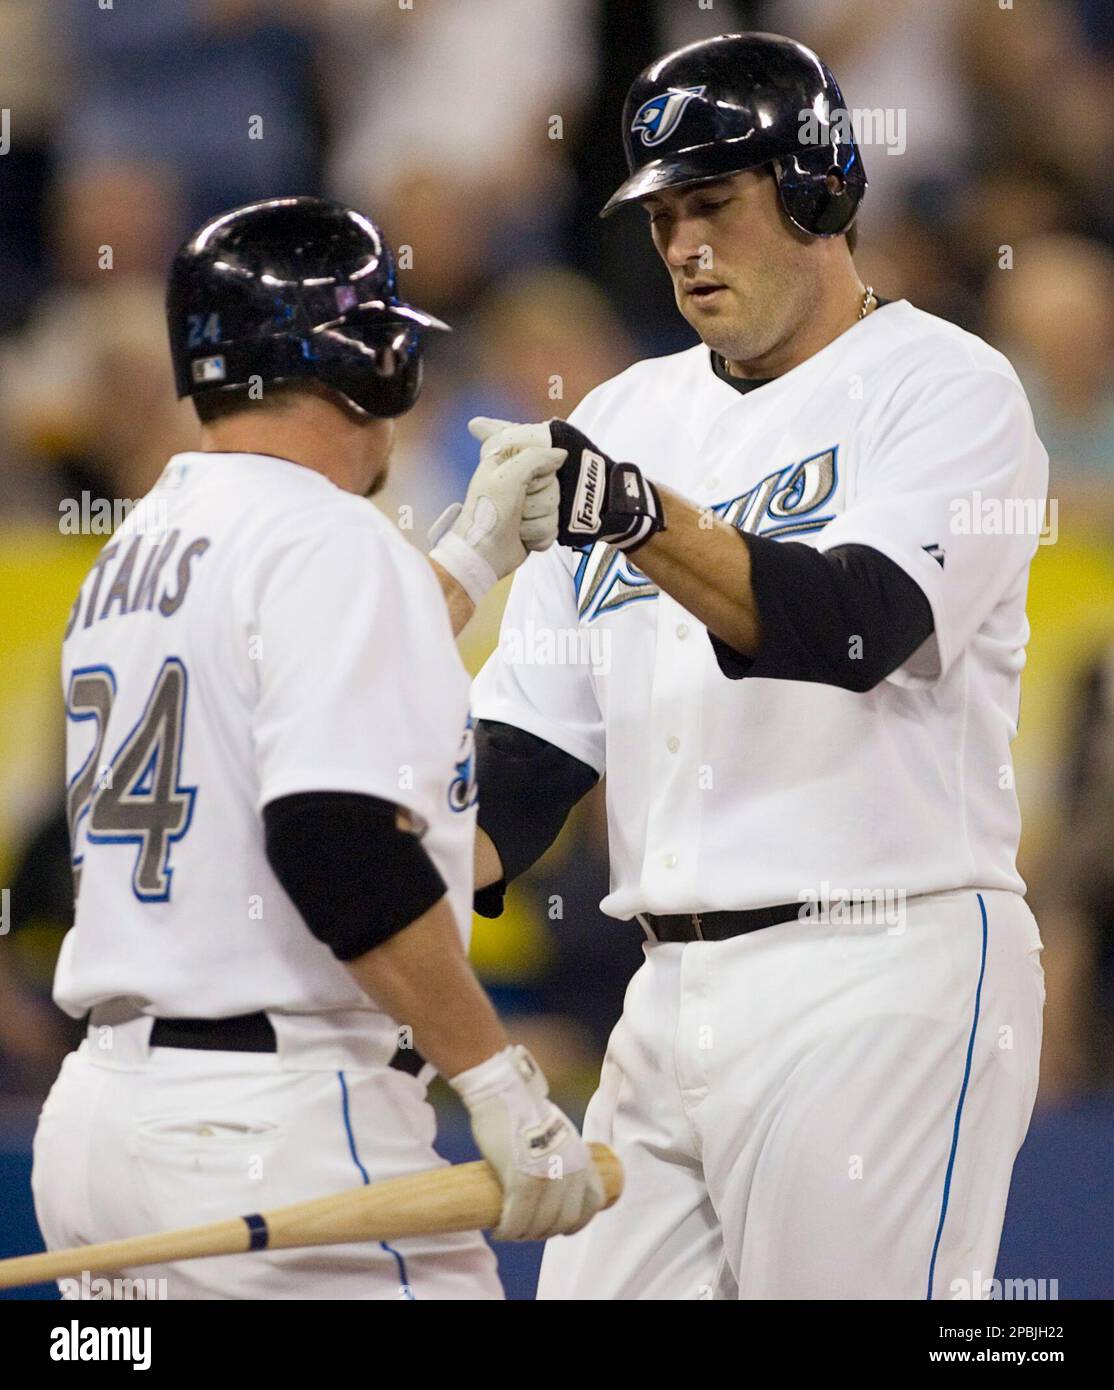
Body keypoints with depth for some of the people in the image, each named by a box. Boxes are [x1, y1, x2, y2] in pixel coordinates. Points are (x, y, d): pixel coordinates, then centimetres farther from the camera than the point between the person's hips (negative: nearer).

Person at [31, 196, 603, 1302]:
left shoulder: (135, 548, 16)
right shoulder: (329, 539, -11)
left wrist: (465, 559, 37)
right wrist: (504, 1087, -19)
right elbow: (335, 839, -22)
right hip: (277, 1122, -9)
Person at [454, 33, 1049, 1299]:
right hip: (669, 995, 7)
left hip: (880, 988, -7)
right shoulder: (629, 418, 17)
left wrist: (640, 515, -34)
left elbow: (856, 627, -21)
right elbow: (532, 738, 14)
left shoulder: (944, 385, -3)